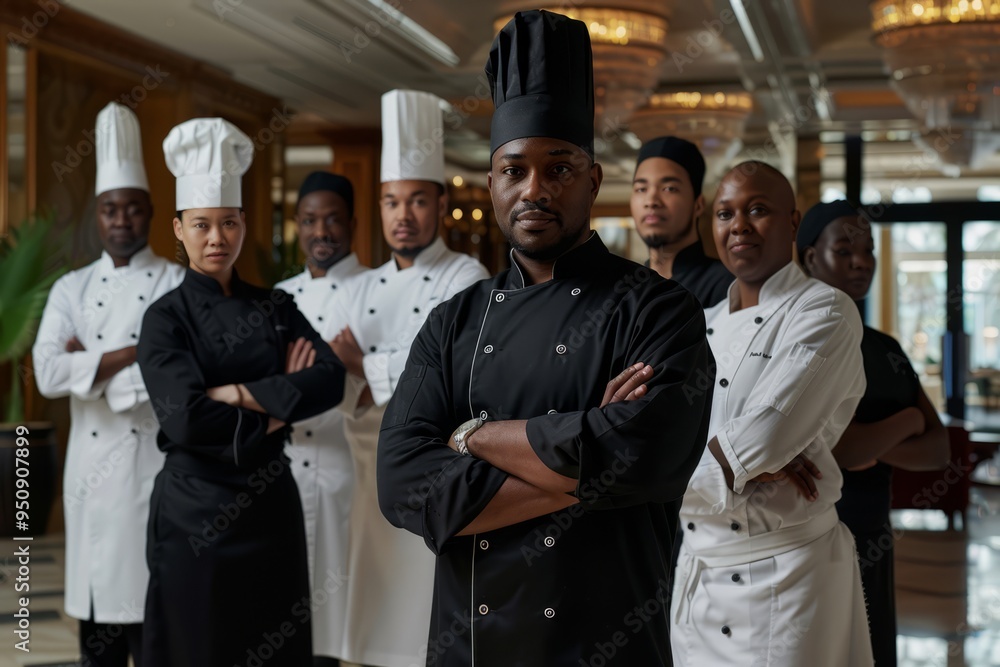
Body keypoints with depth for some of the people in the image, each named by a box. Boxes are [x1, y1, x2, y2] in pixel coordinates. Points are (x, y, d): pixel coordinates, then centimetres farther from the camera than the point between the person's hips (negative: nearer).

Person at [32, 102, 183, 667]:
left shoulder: (180, 286, 0)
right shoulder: (72, 289, 10)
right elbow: (49, 374, -5)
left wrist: (89, 363, -9)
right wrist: (136, 353, -10)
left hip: (156, 464, -3)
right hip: (91, 465, 4)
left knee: (154, 603, -2)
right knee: (97, 607, 9)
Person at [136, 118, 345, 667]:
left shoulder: (275, 307, 6)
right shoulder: (166, 318, -6)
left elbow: (330, 380, -9)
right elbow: (186, 418, -20)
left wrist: (238, 393, -17)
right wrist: (277, 407, -12)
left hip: (272, 503, 4)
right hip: (197, 511, -4)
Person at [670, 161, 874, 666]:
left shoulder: (825, 313, -8)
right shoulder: (703, 326, 11)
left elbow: (763, 436, -22)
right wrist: (746, 463, -16)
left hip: (788, 574, -6)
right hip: (697, 575, 6)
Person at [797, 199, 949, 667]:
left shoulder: (886, 350, 11)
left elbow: (939, 450, 5)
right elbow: (829, 447, -23)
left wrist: (871, 446, -13)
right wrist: (907, 421, -6)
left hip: (873, 548, 7)